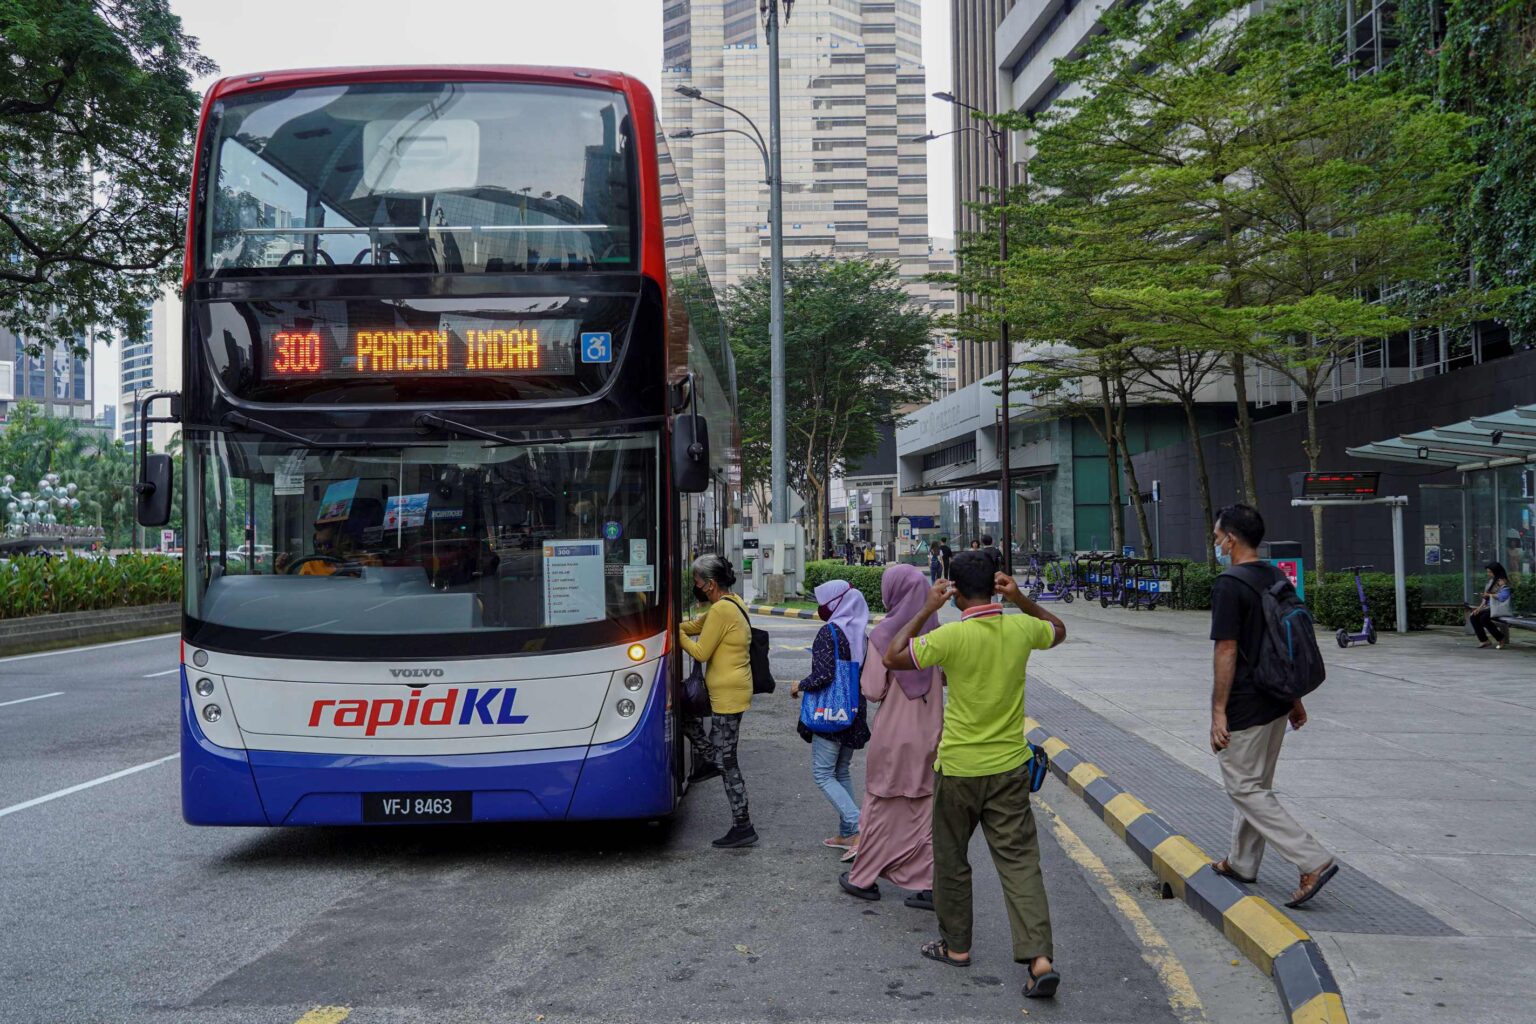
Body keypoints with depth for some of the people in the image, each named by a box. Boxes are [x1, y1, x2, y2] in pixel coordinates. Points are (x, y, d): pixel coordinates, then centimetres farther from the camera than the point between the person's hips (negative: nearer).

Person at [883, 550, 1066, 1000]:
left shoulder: (951, 636, -19)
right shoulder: (1020, 628, -5)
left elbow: (892, 658, -7)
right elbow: (1058, 631, 19)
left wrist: (926, 610, -5)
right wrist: (1021, 599, 9)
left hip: (958, 768, -3)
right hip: (1009, 766, 3)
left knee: (951, 859, 15)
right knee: (1019, 860, 4)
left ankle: (956, 945, 28)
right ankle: (1040, 957, -7)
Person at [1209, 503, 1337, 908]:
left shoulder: (1229, 585, -18)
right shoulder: (1278, 579, 8)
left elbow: (1227, 652, -21)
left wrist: (1218, 712, -17)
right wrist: (1295, 700, 21)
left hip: (1244, 709, -9)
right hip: (1277, 703, 9)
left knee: (1246, 790, -1)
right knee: (1256, 784, 18)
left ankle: (1313, 861, -8)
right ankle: (1242, 863, 29)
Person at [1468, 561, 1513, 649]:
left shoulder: (1502, 582, -11)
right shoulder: (1492, 581, 18)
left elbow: (1503, 596, -27)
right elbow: (1486, 596, 19)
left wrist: (1490, 595, -12)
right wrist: (1480, 607, 5)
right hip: (1489, 606, 9)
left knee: (1483, 618, -31)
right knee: (1473, 616, -11)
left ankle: (1500, 638, -15)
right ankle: (1483, 640, -8)